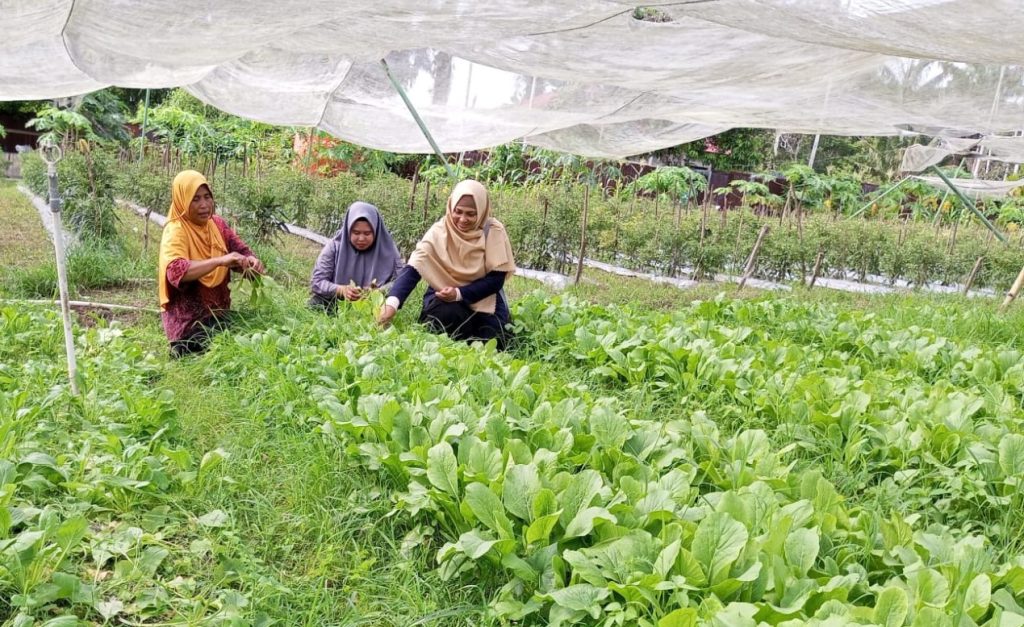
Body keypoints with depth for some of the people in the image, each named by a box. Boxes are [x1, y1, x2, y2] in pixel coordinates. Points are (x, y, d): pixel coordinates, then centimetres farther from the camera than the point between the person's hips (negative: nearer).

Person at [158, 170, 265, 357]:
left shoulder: (217, 225, 6)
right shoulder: (175, 232, -15)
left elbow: (241, 250, 1)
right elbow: (175, 271, -32)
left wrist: (251, 262, -23)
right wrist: (219, 261, -43)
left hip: (218, 314, 7)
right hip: (190, 321, -7)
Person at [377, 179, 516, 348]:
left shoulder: (494, 232, -14)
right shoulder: (439, 232, -15)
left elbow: (496, 279, -12)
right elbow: (412, 270, -24)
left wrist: (460, 293, -26)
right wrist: (392, 302, -42)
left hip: (484, 299, 1)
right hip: (445, 298, 0)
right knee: (448, 315, -32)